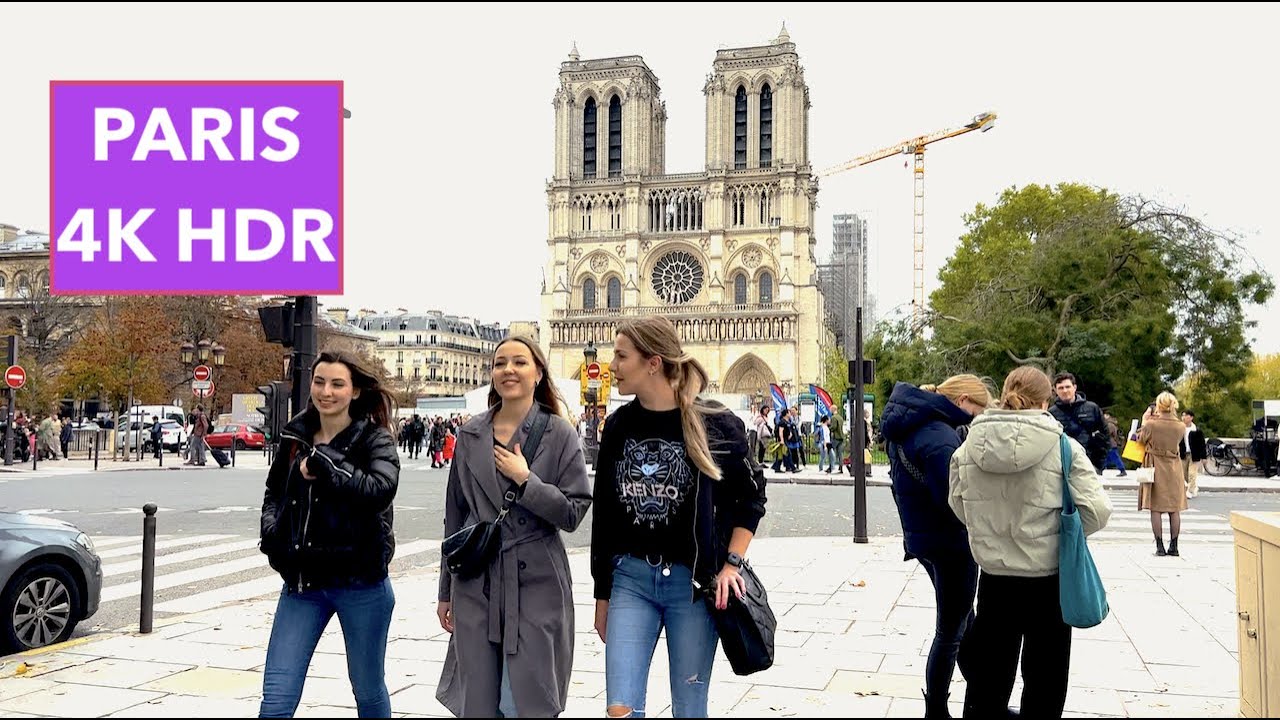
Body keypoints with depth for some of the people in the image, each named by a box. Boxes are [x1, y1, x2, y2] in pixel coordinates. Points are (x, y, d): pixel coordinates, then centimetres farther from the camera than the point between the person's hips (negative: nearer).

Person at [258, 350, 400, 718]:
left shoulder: (374, 438, -7)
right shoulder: (295, 435, 6)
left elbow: (381, 489, -26)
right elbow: (274, 492, 21)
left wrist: (321, 465, -22)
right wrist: (271, 530, 3)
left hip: (361, 582, -3)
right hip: (302, 580, 4)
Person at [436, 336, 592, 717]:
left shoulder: (559, 434, -2)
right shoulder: (470, 435, 7)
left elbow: (573, 513, -5)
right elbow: (455, 516, 12)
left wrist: (526, 480, -15)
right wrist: (446, 591, 14)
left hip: (537, 585, -3)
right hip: (475, 585, 3)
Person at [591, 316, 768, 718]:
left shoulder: (714, 424, -8)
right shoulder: (619, 426, 3)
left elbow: (750, 496, 3)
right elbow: (604, 514, 9)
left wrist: (731, 564, -7)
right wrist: (603, 594, 11)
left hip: (694, 581, -3)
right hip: (630, 578, 3)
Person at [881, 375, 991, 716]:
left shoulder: (906, 427, 6)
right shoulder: (940, 437, -24)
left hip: (921, 538, 9)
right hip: (951, 543, -9)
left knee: (962, 621, 22)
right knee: (950, 633, 6)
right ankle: (936, 710, 18)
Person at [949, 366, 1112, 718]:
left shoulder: (970, 446, -6)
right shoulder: (1063, 447, -14)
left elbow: (958, 504, 5)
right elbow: (1097, 510, -13)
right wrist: (1060, 534, 3)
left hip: (994, 579, 2)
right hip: (1048, 582, -2)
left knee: (987, 680, 16)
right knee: (1045, 685, 16)